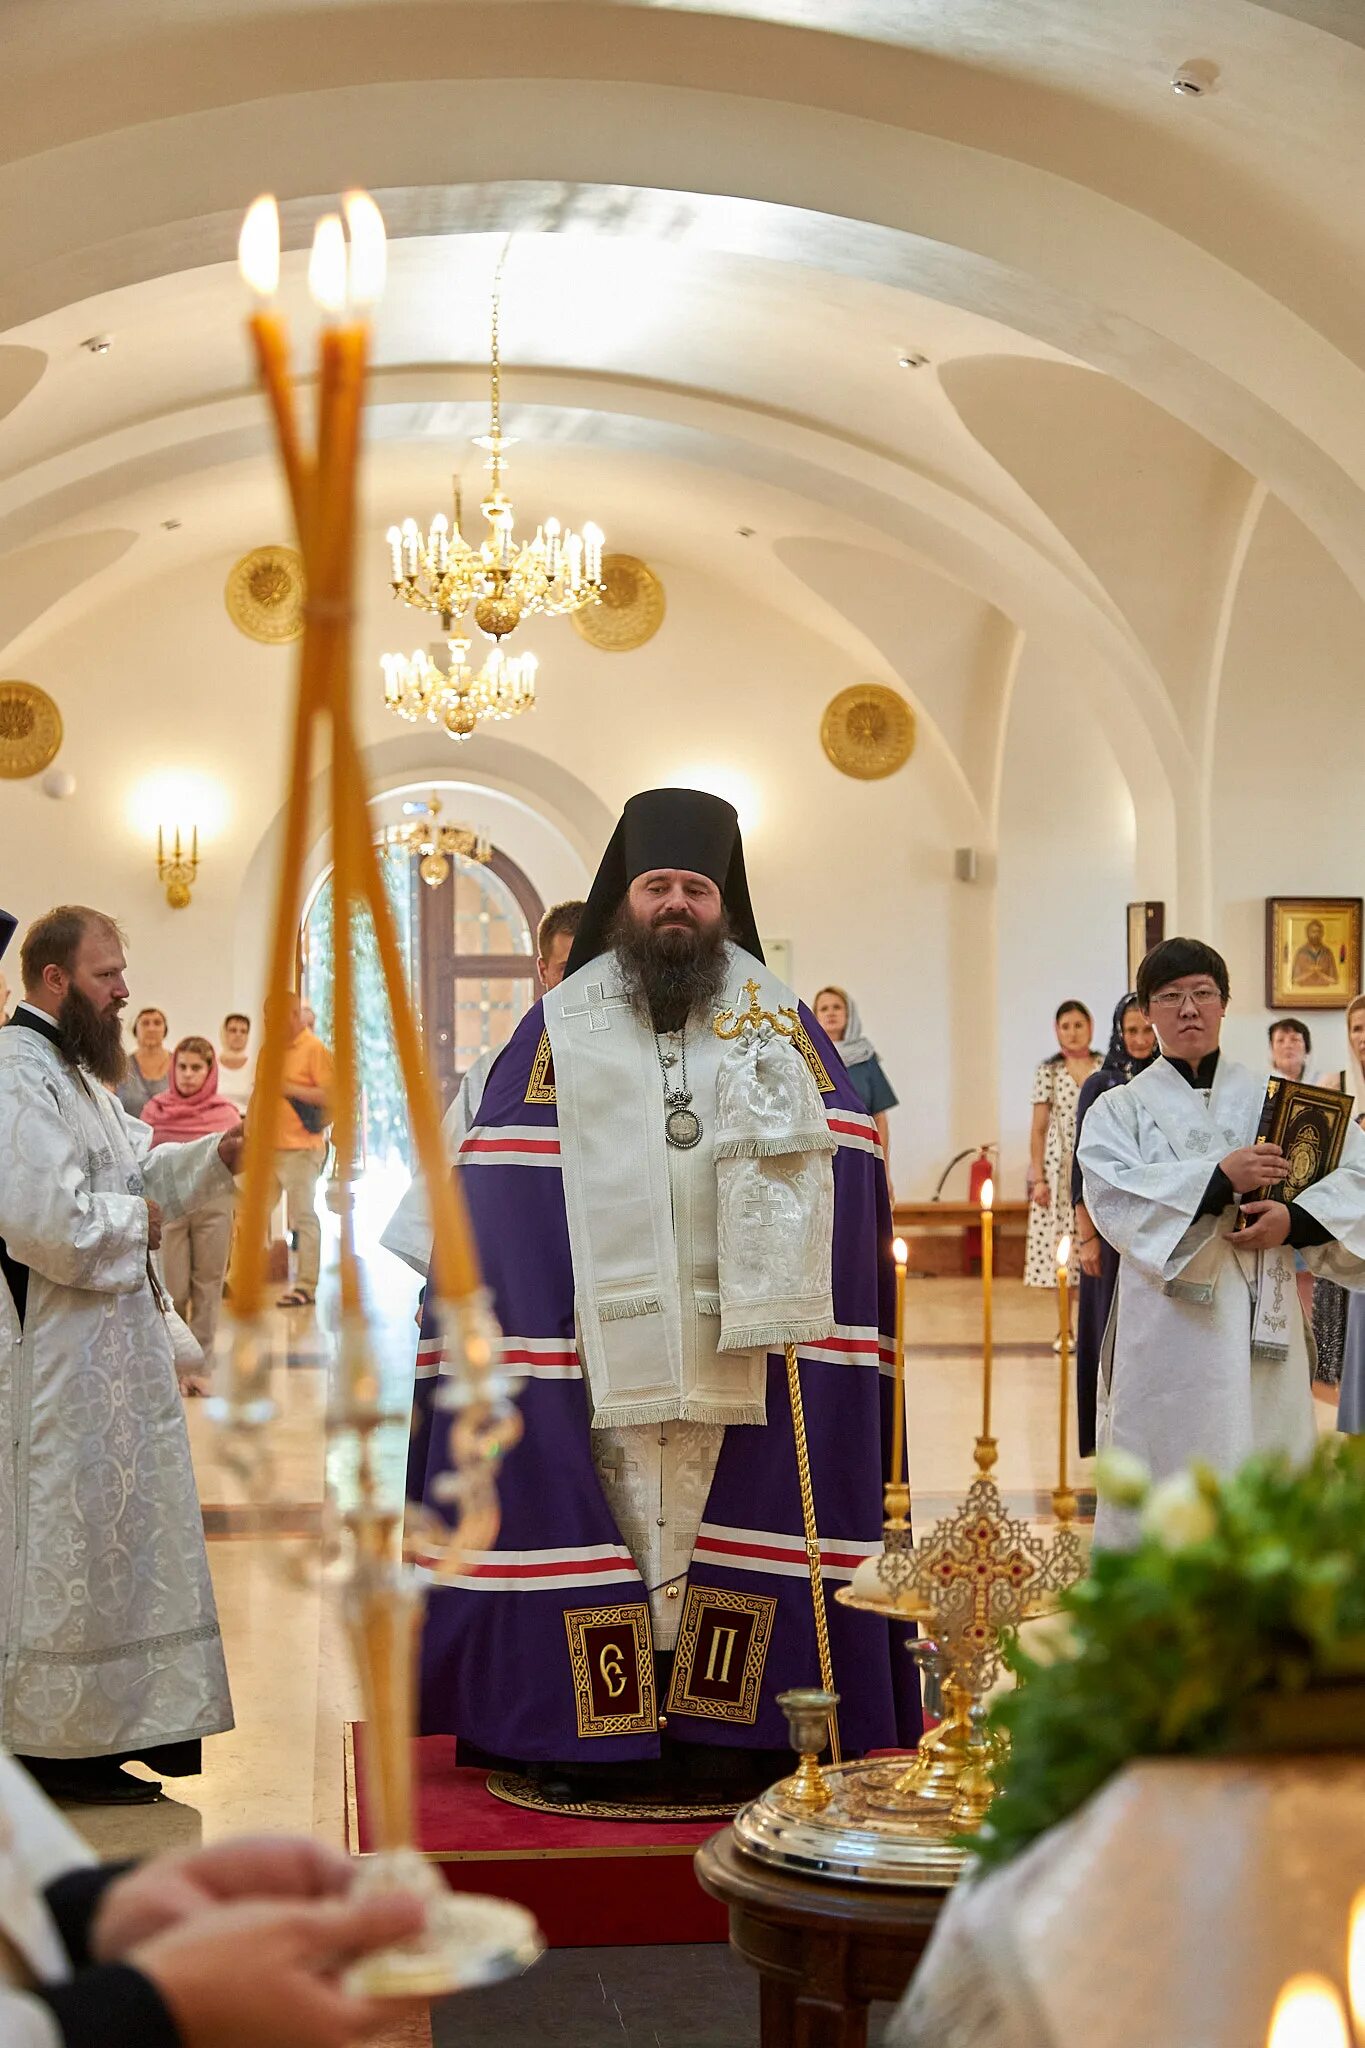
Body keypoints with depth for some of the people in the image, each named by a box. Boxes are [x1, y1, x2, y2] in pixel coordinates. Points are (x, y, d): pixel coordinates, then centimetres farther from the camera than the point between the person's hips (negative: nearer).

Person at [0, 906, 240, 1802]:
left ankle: (120, 1724, 25)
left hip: (108, 1351, 11)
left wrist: (216, 1157, 3)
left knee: (115, 1537, 15)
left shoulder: (75, 1072, 16)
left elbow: (137, 1169, 19)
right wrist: (136, 1221, -13)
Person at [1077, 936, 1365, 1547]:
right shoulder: (1119, 1109, 10)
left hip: (1262, 1327, 1)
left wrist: (1295, 1220, -16)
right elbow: (1113, 1194, -10)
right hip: (1168, 1330, -1)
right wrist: (1220, 1179, -18)